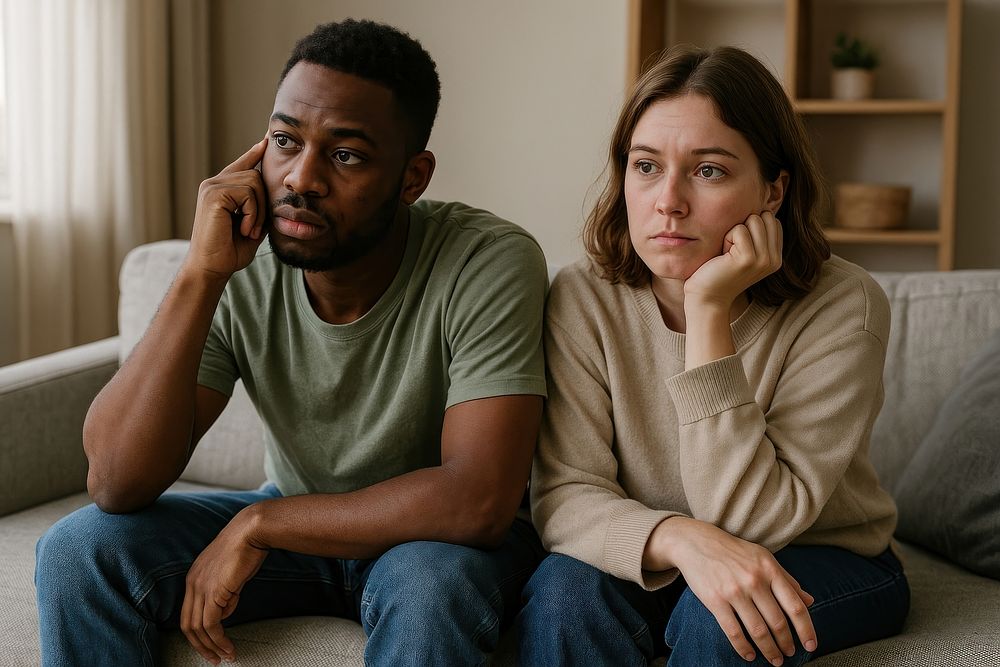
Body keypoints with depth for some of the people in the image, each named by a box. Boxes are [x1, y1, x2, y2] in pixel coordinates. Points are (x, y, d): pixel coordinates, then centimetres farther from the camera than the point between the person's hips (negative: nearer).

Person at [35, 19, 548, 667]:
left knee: (431, 583, -37)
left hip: (439, 542, -3)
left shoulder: (489, 262, -26)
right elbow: (115, 484, -23)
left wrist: (256, 524, -24)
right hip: (296, 527, 4)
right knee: (80, 548, -14)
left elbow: (478, 499, -32)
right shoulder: (239, 274, -16)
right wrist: (200, 276, -32)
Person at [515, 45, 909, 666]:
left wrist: (710, 311, -34)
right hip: (652, 568, 1)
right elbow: (565, 492, -20)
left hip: (825, 567, -1)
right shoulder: (584, 298, -15)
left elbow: (747, 520, -27)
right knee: (564, 591, -30)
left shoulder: (842, 309, -22)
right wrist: (681, 540, -41)